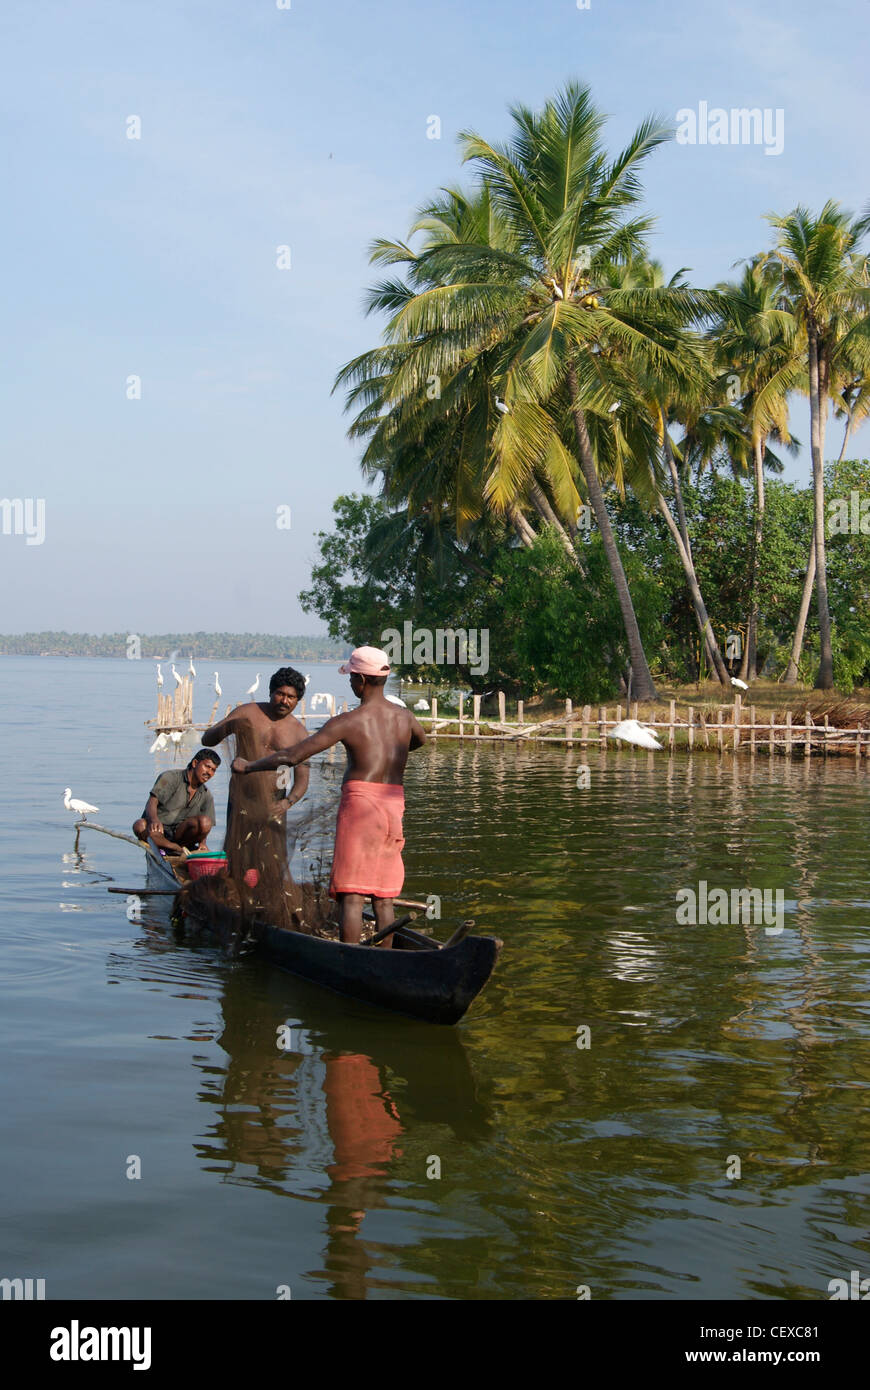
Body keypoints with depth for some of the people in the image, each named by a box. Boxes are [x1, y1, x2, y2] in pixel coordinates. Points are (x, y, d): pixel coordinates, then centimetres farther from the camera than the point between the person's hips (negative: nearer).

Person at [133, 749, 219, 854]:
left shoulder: (206, 796, 12)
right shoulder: (171, 777, -4)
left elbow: (203, 827, 10)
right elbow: (151, 803, -15)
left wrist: (202, 842, -14)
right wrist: (154, 820, -38)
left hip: (179, 833, 2)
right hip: (158, 834, -2)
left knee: (205, 822, -27)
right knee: (140, 825, -38)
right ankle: (181, 850, -29)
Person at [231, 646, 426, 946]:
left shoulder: (348, 722, -8)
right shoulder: (404, 716, 8)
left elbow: (292, 756, -10)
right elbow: (420, 740, 34)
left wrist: (247, 767, 4)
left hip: (359, 802, -5)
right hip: (393, 808, 5)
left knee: (351, 895, -4)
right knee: (383, 898, 11)